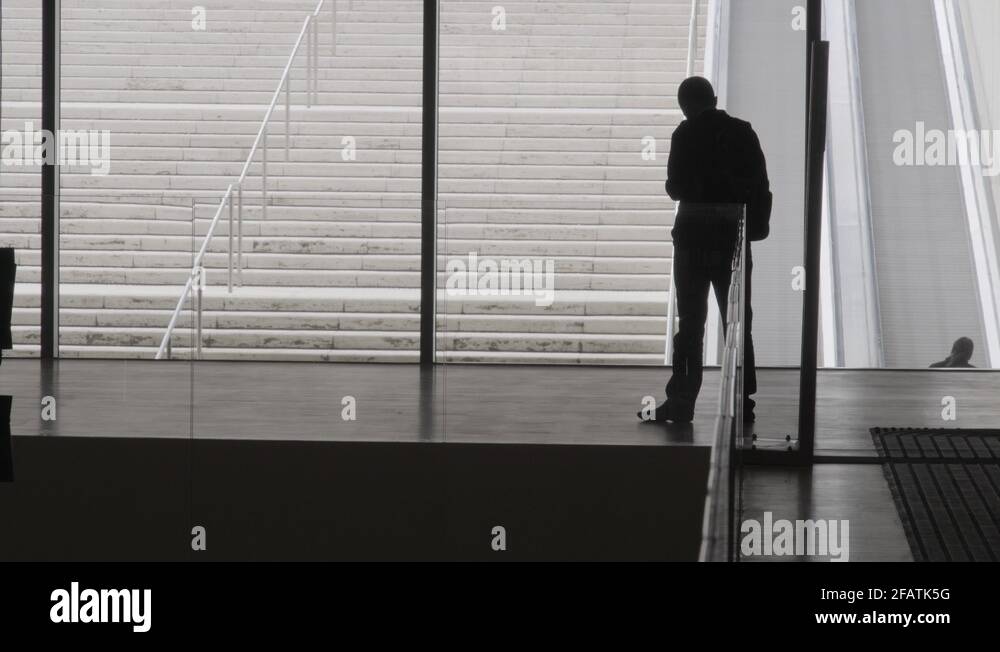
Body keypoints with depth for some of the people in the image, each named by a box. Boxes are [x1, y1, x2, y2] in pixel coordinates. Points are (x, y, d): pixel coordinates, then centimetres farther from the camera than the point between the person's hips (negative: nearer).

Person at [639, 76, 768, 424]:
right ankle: (742, 403, 7)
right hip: (735, 239, 3)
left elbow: (676, 187, -8)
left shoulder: (686, 134, -7)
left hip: (694, 238, -3)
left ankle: (682, 402, -1)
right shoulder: (743, 132, 4)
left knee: (690, 322, 2)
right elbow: (761, 186, 1)